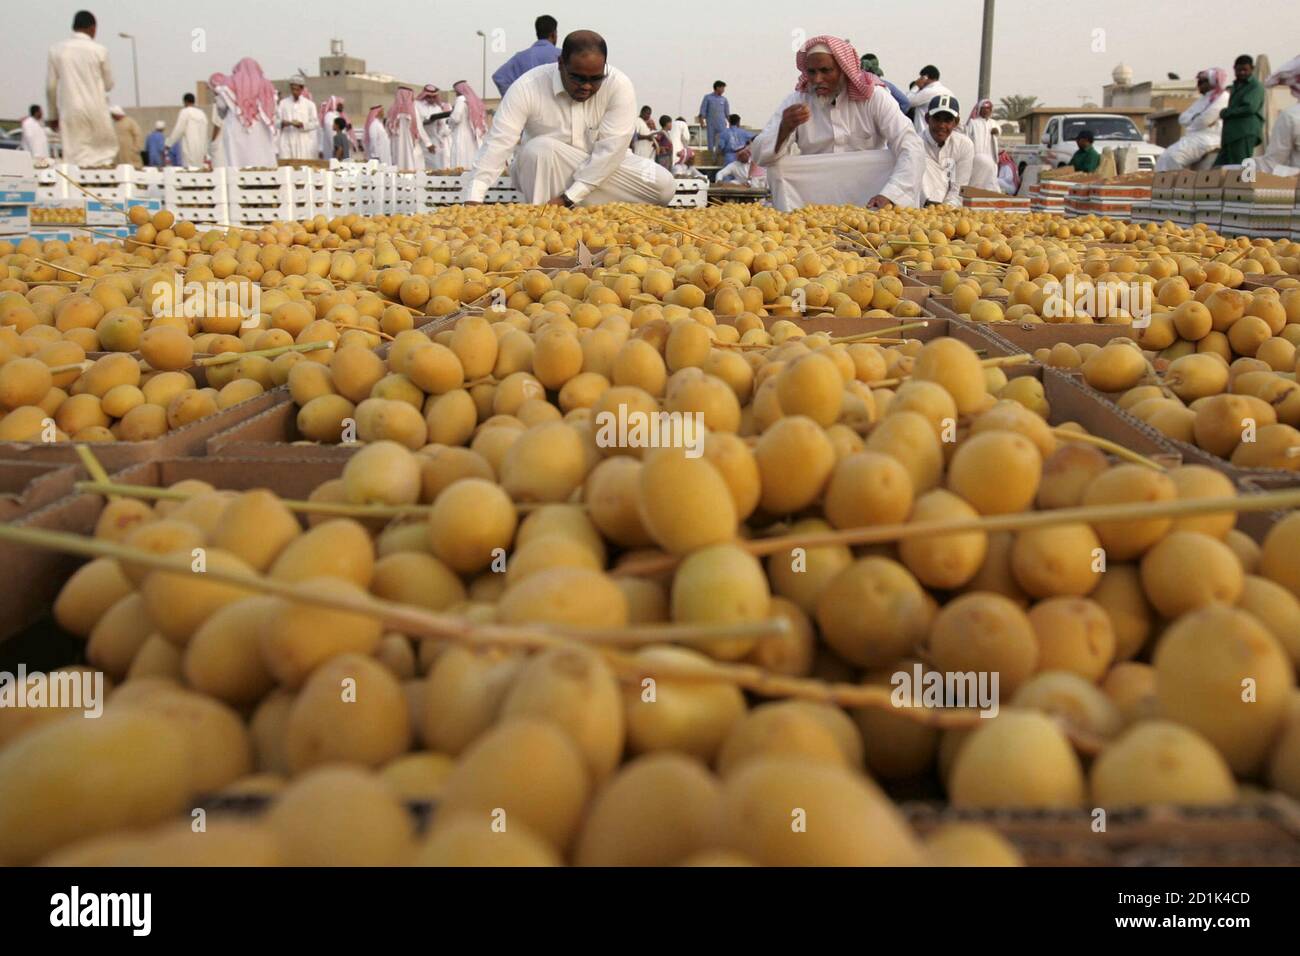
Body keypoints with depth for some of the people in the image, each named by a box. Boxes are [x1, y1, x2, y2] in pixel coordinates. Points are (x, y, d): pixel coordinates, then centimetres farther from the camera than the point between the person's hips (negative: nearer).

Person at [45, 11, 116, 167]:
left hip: (70, 110, 1)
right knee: (106, 150, 12)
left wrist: (53, 115, 14)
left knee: (74, 157, 1)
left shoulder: (56, 49, 3)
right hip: (96, 110, -1)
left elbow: (51, 86, 5)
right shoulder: (99, 50, -3)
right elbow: (108, 84, 7)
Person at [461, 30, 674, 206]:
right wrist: (473, 199, -39)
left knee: (663, 185, -21)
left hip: (600, 169, 2)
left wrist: (568, 198, -32)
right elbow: (498, 143, -26)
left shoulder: (619, 86, -20)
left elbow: (610, 150, -24)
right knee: (540, 149, -35)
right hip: (541, 173, -1)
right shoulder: (528, 87, -21)